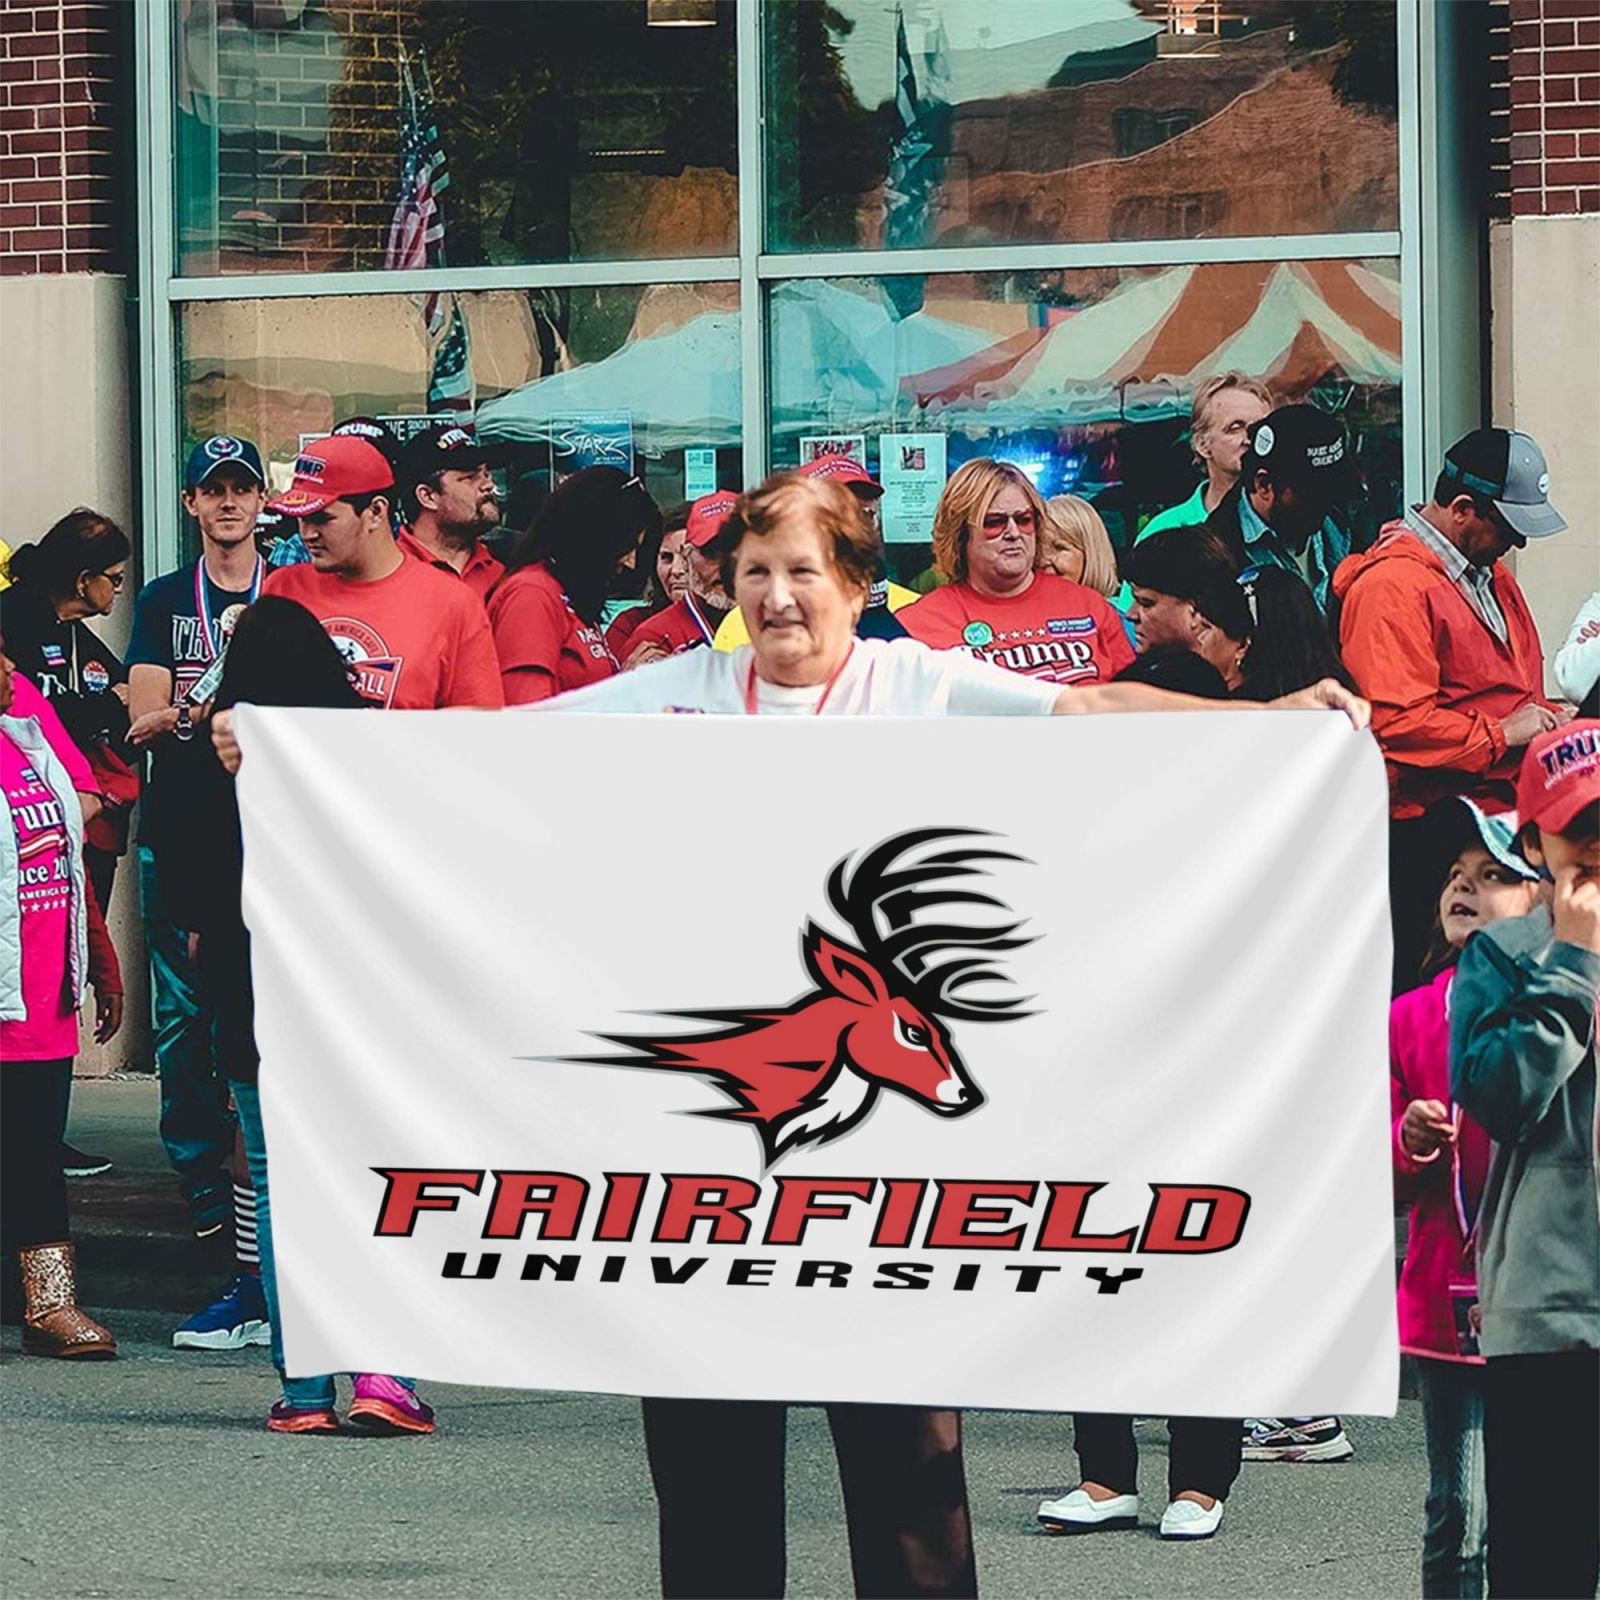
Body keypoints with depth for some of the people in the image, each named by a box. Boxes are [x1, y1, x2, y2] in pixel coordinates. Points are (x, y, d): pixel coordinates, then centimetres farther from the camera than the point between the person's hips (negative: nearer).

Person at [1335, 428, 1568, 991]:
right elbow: (1396, 721, -22)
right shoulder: (1392, 586, -13)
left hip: (1502, 813, 9)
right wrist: (1499, 736, -15)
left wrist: (1544, 716, 11)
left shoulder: (1490, 574, 19)